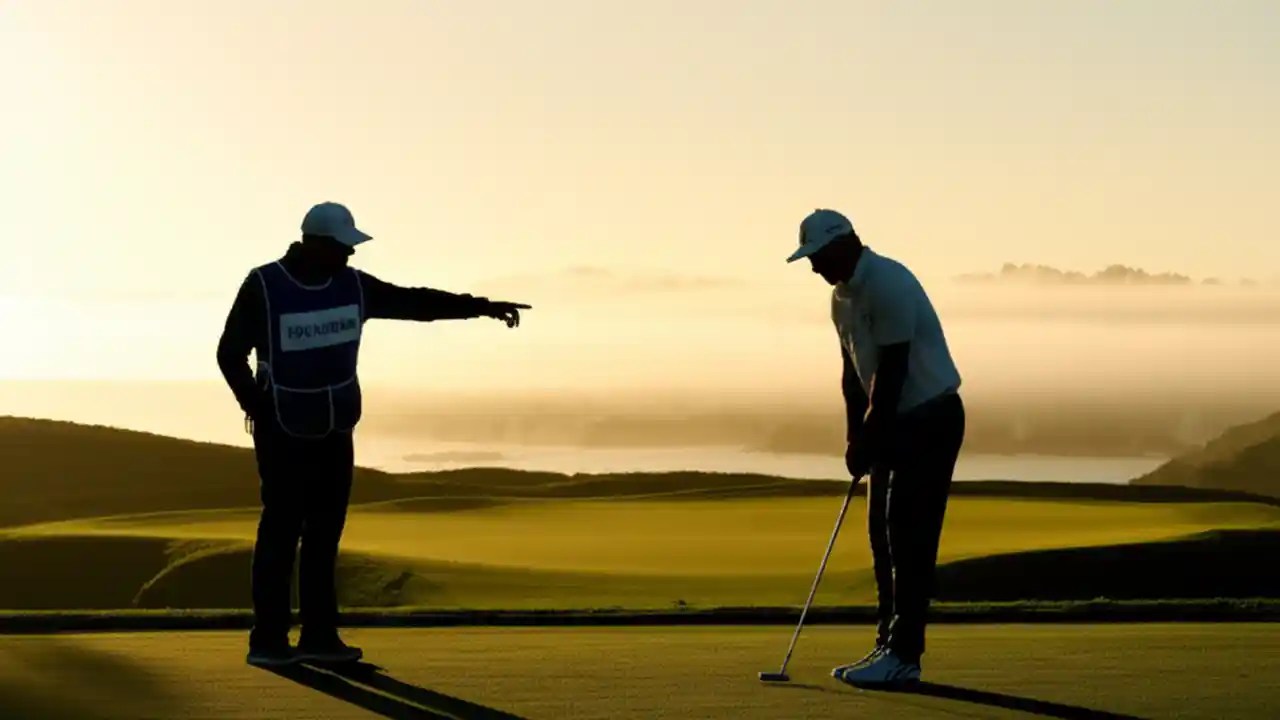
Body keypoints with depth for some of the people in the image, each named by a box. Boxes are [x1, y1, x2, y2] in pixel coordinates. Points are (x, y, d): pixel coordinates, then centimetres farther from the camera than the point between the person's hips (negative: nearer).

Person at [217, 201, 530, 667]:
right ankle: (268, 640, -3)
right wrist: (258, 409, -13)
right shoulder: (263, 287, -12)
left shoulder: (353, 286, 2)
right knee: (282, 531, -7)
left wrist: (482, 307, 1)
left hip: (335, 432, 6)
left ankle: (319, 635, 10)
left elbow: (415, 303, 6)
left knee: (325, 532, 6)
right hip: (283, 433, -5)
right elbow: (231, 352, -6)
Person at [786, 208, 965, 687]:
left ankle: (904, 654, -7)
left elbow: (892, 370, -22)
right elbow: (855, 372, 13)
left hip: (930, 419, -9)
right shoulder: (842, 297, 8)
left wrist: (869, 438, -17)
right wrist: (856, 440, 5)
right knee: (884, 535, 9)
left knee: (910, 537, -10)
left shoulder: (889, 285, -21)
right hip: (897, 420, 9)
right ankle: (889, 646, 14)